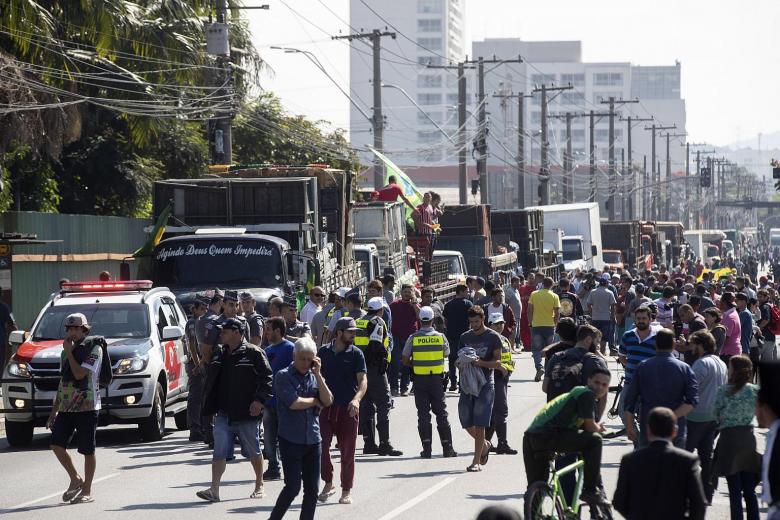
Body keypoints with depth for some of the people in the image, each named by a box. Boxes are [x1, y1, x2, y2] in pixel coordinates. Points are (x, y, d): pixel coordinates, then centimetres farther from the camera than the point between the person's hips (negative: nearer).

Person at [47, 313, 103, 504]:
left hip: (87, 407, -7)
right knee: (56, 444, -6)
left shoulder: (94, 349, -6)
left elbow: (79, 374, -18)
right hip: (66, 407, 7)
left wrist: (69, 352, -10)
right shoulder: (66, 352, 17)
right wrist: (54, 411, 17)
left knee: (87, 450, -1)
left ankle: (87, 490, 7)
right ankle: (76, 479, 12)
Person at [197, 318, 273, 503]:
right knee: (219, 452, -4)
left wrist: (259, 400, -19)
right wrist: (210, 406, 16)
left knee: (254, 452, 10)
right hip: (224, 414, 5)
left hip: (246, 412, -5)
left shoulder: (253, 353, -9)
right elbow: (212, 380, 21)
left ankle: (259, 486, 26)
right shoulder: (219, 353, 11)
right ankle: (214, 490, -8)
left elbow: (266, 378, -10)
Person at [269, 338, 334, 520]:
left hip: (313, 440, 5)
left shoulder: (315, 377, 10)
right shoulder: (283, 376, -4)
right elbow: (293, 403, -16)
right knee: (293, 487, -8)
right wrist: (315, 401, 0)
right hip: (290, 441, -5)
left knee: (312, 489, 5)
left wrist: (318, 374, -7)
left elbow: (328, 401, -3)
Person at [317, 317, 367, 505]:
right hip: (326, 407, 2)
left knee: (347, 451, 3)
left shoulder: (356, 354, 1)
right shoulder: (323, 352, 6)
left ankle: (346, 491, 14)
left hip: (348, 409, -1)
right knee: (320, 446, -7)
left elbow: (363, 381, -8)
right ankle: (328, 484, 10)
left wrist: (356, 399, -26)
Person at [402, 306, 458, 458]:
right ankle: (447, 447, 7)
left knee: (423, 413, 4)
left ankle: (427, 448, 0)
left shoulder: (413, 338, -7)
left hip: (419, 379, -1)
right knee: (441, 412, 8)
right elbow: (447, 355, 13)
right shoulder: (441, 337, -3)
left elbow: (405, 360, -1)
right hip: (437, 378, 1)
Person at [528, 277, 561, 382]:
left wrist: (530, 322, 9)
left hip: (536, 325, 0)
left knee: (536, 349, 3)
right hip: (549, 326, 1)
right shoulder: (554, 296, -3)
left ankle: (539, 367, -19)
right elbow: (557, 312, -6)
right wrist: (554, 323, 8)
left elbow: (529, 310, -1)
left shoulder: (534, 294, -1)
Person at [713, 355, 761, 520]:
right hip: (748, 437, 4)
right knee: (750, 491, 10)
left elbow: (716, 416, -3)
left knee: (735, 491, -1)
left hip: (729, 438, -4)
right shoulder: (755, 390, -1)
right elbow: (755, 413, 8)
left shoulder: (724, 391, -10)